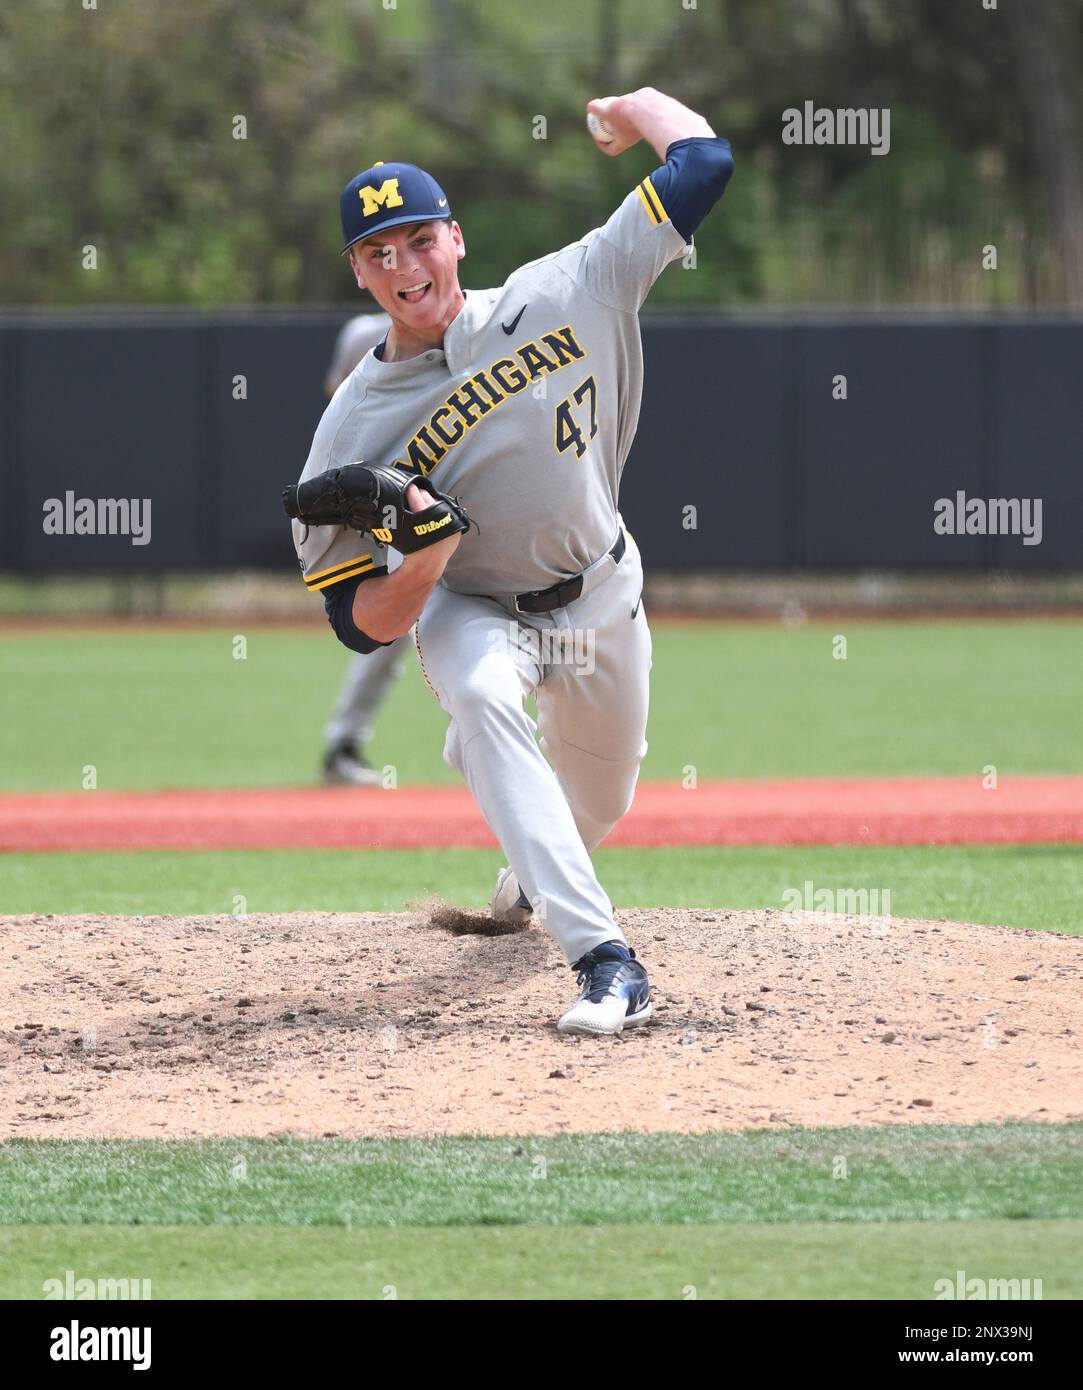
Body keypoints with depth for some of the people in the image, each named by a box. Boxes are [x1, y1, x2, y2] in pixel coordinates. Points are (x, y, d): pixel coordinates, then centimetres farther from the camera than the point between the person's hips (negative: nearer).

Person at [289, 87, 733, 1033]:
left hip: (601, 597, 3)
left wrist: (629, 105, -1)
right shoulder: (354, 431, -21)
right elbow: (362, 625, -18)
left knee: (595, 813, 14)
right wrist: (418, 568, -40)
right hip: (466, 610, -3)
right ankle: (607, 964, -41)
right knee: (481, 693, -36)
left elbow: (704, 161, -20)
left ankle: (533, 869, 57)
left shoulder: (559, 298, -20)